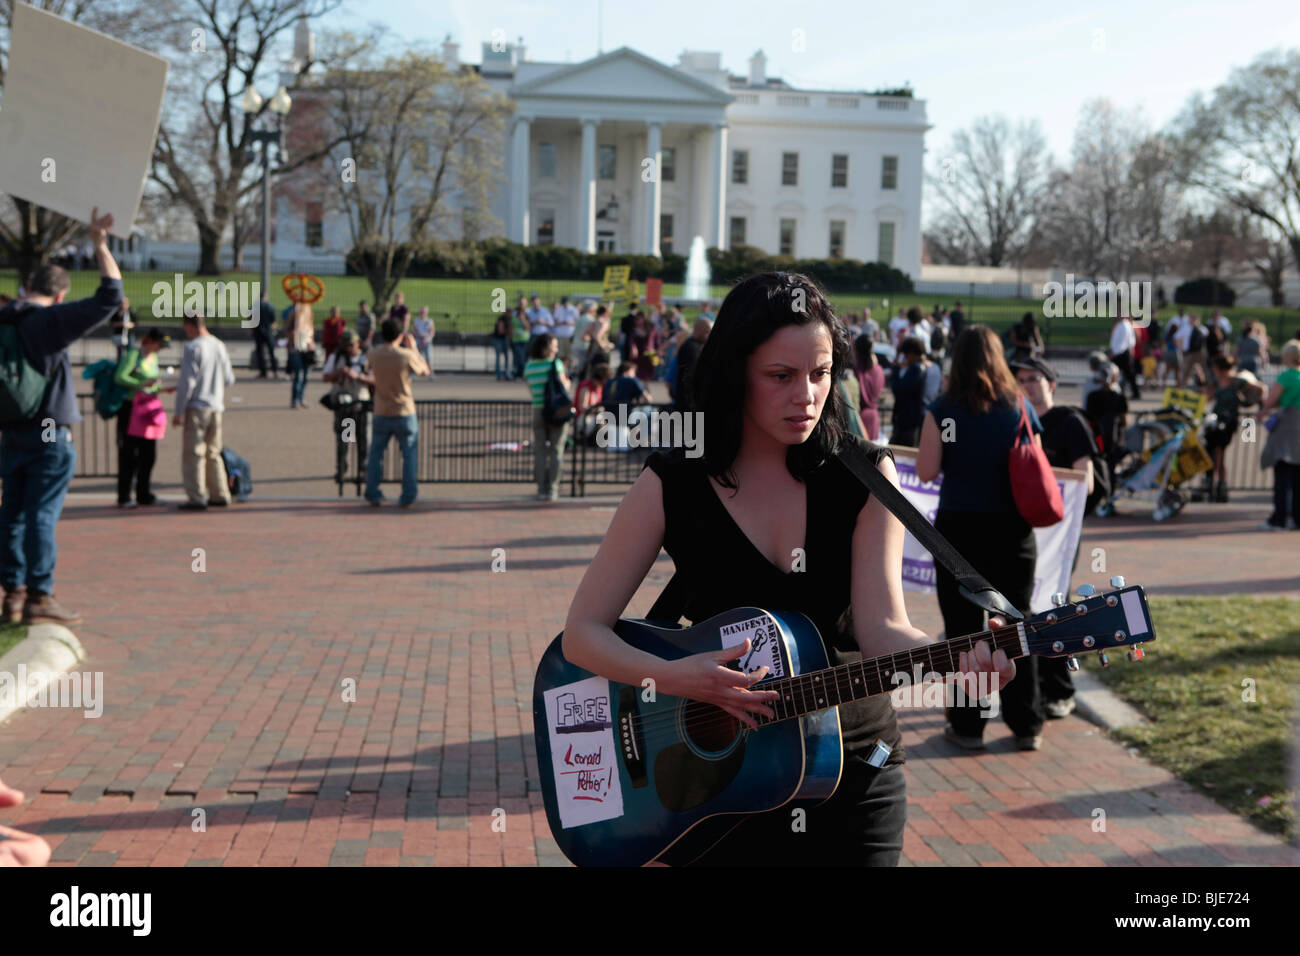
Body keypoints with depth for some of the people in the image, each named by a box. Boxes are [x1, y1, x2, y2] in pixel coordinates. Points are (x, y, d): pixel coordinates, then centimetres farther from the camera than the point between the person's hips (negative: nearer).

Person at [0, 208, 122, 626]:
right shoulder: (52, 321, -12)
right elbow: (111, 295, -17)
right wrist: (100, 245, -10)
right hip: (50, 435, -6)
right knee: (42, 517, -4)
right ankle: (39, 598, -2)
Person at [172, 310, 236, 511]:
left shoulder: (193, 348, -12)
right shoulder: (220, 346, 8)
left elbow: (187, 382, -15)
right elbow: (229, 380, 14)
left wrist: (179, 412, -11)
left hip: (197, 406, -7)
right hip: (216, 407, 7)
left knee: (193, 453, -2)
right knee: (213, 453, 15)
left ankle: (197, 498, -4)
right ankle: (220, 495, 16)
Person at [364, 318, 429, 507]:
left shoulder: (374, 355, -7)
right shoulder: (406, 355, -17)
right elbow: (425, 370, -1)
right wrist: (413, 348, 9)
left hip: (381, 414, 3)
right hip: (404, 413, -3)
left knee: (375, 454, 15)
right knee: (409, 455, 9)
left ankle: (373, 495, 15)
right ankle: (408, 497, 8)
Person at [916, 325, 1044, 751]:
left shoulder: (942, 410, -8)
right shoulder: (1021, 408, 0)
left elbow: (926, 471, -11)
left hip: (959, 528, -2)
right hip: (1012, 530, 2)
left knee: (964, 627, 7)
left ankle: (968, 725, 11)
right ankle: (1027, 726, 16)